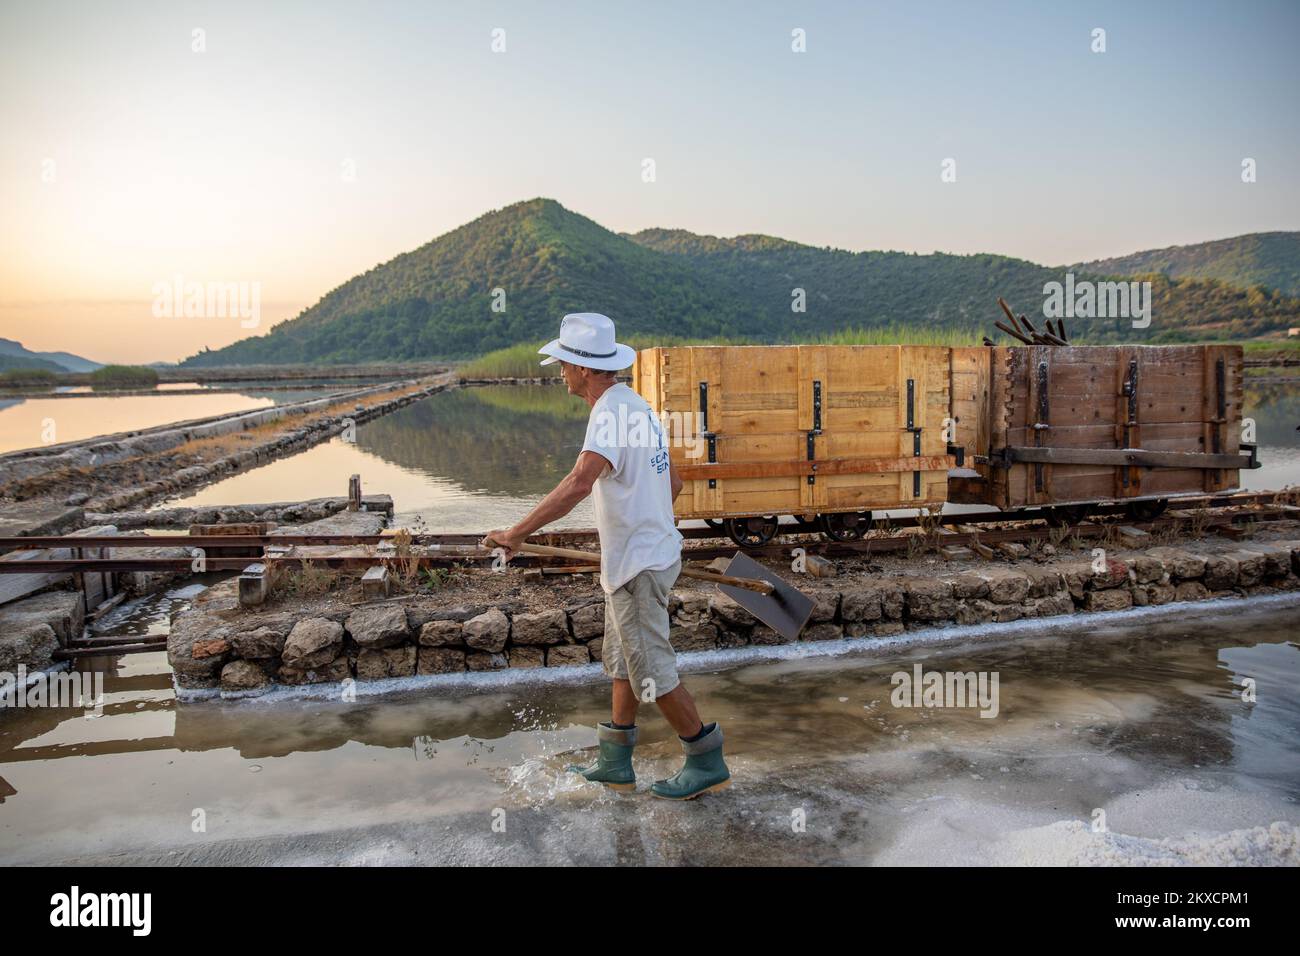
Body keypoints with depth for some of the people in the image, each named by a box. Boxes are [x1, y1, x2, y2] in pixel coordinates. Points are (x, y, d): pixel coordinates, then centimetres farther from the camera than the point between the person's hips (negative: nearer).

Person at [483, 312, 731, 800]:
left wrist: (516, 532, -35)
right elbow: (672, 482, 18)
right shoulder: (637, 406, 11)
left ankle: (706, 762, 14)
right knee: (622, 662, 18)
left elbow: (579, 482, -37)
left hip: (638, 564, -10)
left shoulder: (611, 412, -20)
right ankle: (615, 763, 29)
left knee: (651, 671, 1)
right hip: (641, 555, 10)